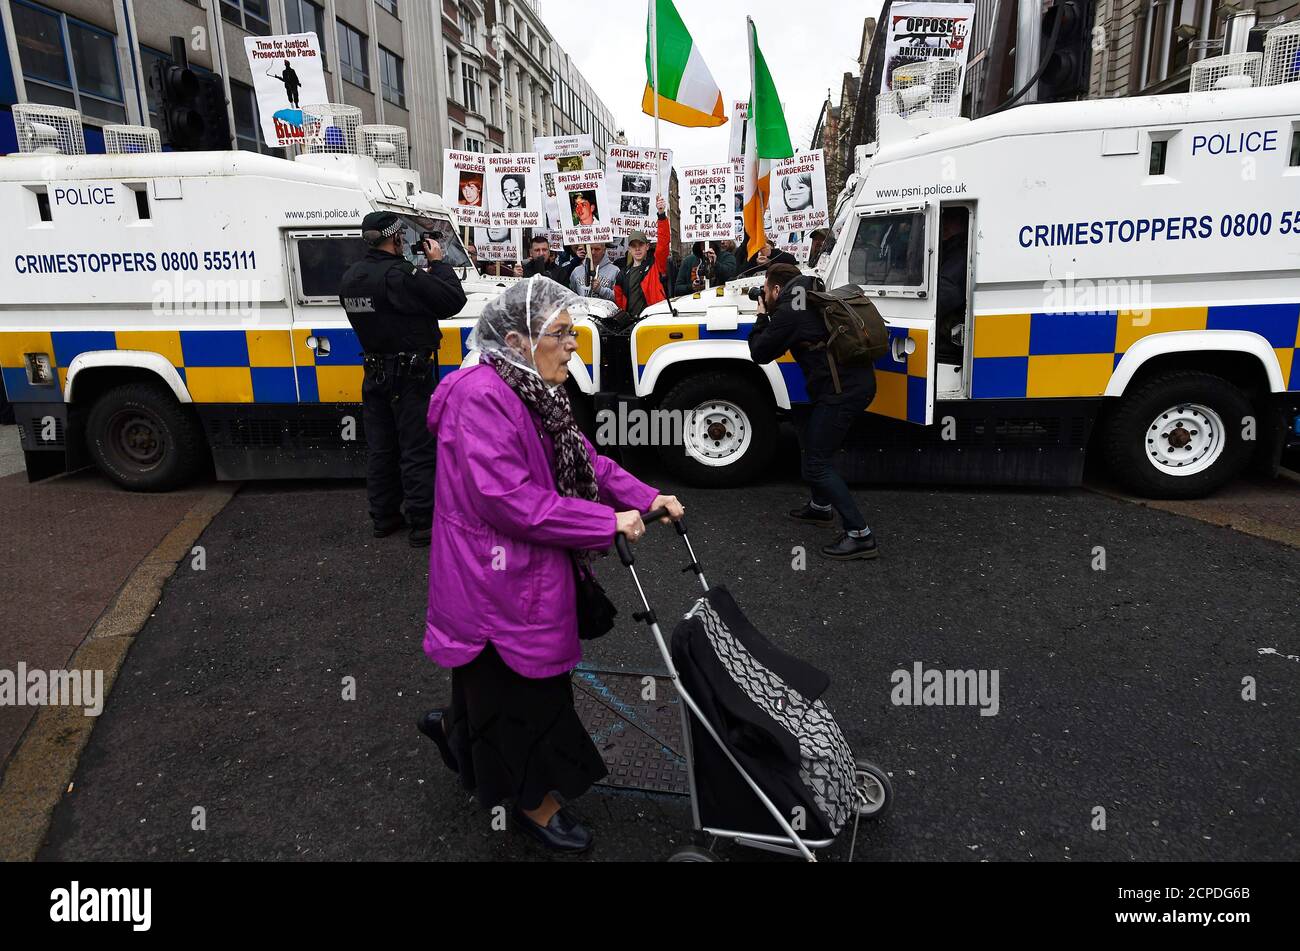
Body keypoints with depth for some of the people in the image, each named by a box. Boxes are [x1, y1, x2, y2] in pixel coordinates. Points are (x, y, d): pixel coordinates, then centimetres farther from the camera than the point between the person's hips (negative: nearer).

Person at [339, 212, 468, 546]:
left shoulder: (350, 278, 5)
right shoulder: (401, 275, -21)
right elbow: (454, 301, -18)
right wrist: (438, 262, -5)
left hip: (374, 374, 8)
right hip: (411, 376, -8)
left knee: (379, 448, 14)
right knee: (418, 450, 0)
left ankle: (384, 518, 24)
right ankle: (424, 522, 4)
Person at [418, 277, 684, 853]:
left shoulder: (536, 394, 7)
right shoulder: (481, 396, -24)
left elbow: (584, 461, 11)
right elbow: (508, 499, -29)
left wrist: (647, 498, -2)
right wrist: (608, 522, -25)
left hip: (529, 573, 9)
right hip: (497, 584, -9)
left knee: (511, 687, 24)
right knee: (522, 695, 9)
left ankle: (452, 727, 51)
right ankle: (536, 807, 31)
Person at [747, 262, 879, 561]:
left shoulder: (788, 312, -12)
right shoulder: (812, 301, 17)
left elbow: (760, 353, -2)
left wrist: (761, 317, 11)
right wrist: (768, 318, 21)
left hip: (842, 391, -10)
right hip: (858, 381, 10)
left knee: (817, 464, -5)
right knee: (809, 436, 27)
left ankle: (859, 536, -6)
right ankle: (821, 507, 40)